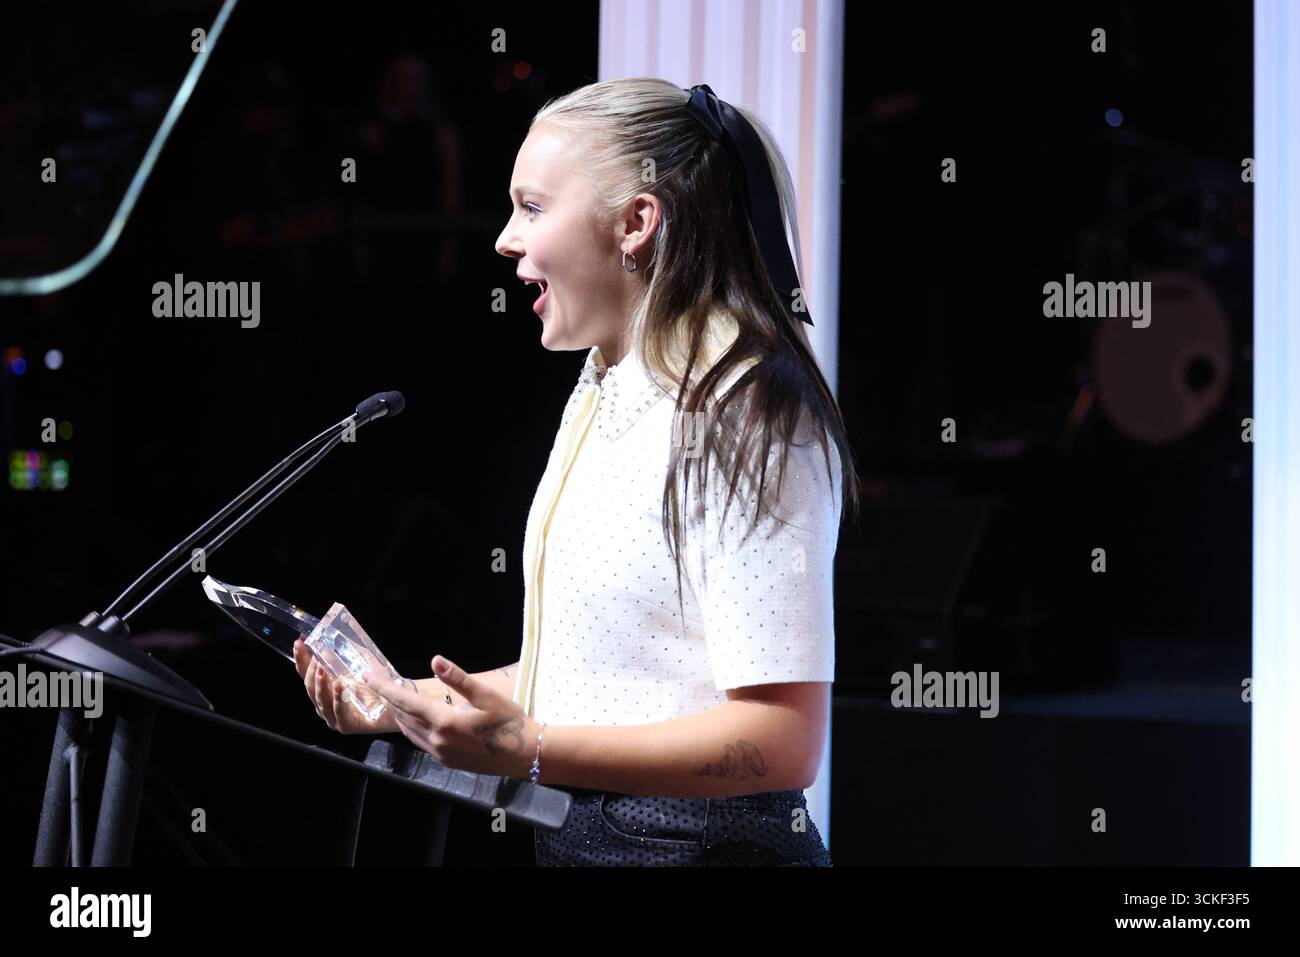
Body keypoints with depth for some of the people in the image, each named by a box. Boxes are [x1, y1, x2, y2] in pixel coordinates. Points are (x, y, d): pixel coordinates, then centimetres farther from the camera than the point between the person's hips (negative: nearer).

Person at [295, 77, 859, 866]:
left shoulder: (746, 418, -17)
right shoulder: (605, 395, 13)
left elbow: (781, 740, -24)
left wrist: (528, 751, -30)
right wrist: (402, 702, 8)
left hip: (698, 840, -9)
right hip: (575, 830, 9)